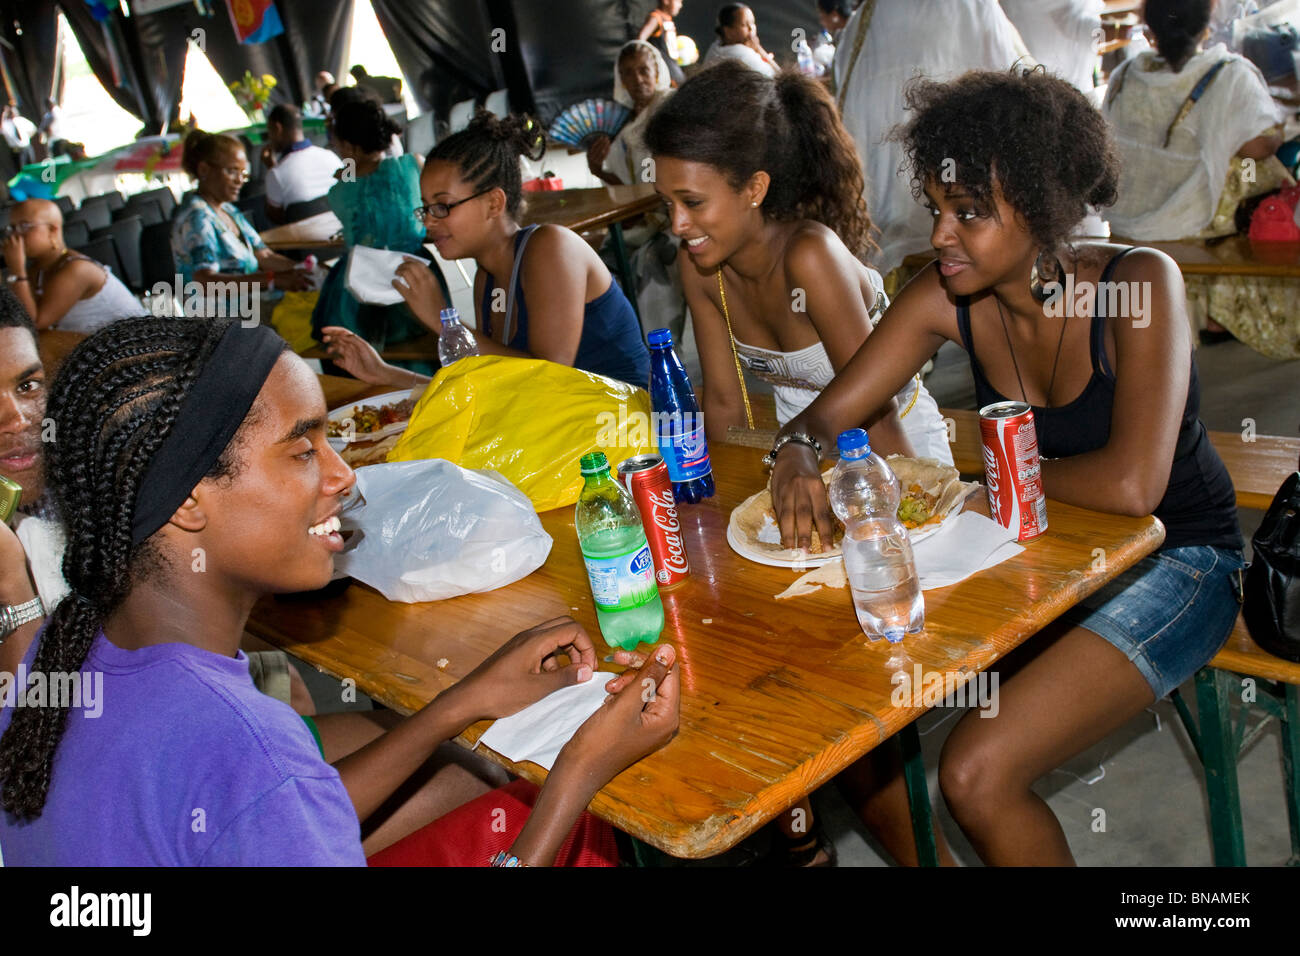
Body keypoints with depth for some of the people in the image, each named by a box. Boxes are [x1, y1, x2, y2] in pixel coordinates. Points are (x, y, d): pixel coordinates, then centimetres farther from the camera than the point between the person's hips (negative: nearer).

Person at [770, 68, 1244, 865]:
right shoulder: (948, 298, -8)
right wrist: (798, 461, -28)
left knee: (976, 776, -23)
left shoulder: (1138, 284, -22)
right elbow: (823, 417, -4)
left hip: (1176, 559, -5)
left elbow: (1131, 486, -33)